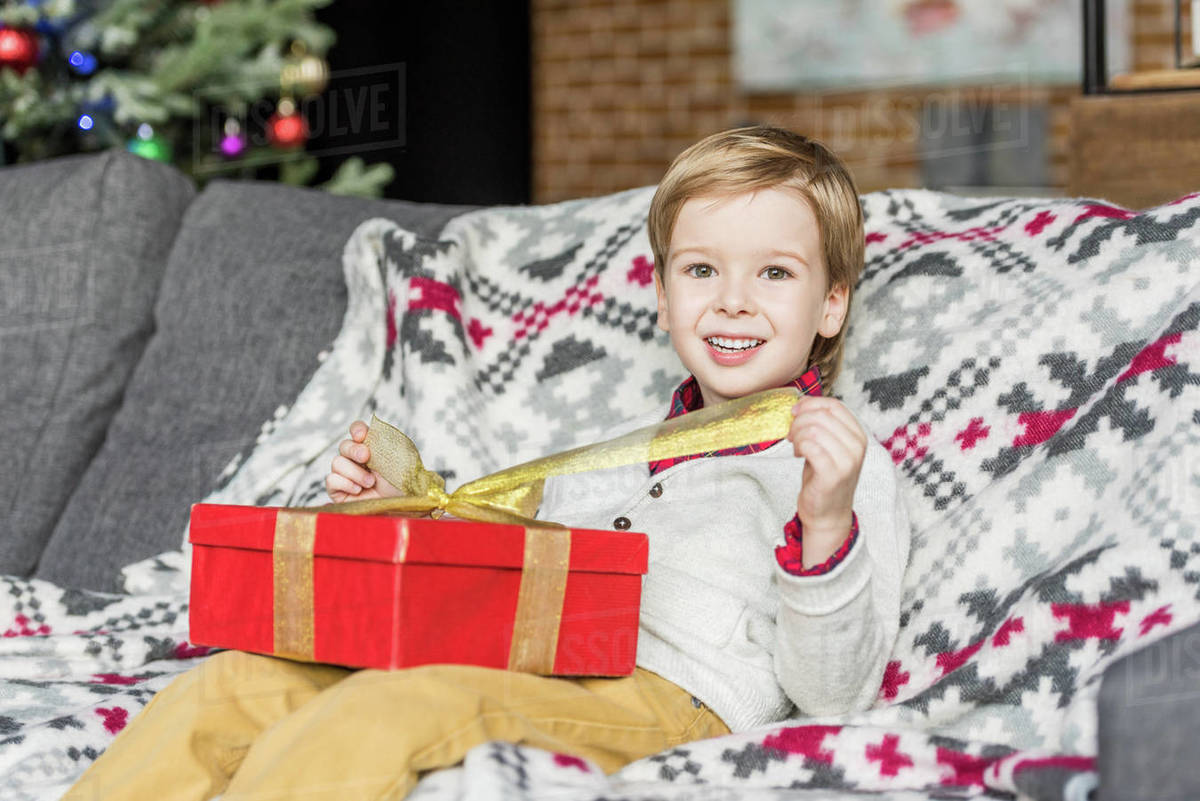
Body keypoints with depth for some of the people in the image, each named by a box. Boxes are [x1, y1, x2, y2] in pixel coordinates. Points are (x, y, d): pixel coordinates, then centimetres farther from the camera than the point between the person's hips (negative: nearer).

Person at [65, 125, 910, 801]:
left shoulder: (850, 470, 5)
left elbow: (833, 698, -6)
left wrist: (826, 528, -21)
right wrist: (396, 516, 19)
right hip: (530, 676, 7)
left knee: (394, 706, -32)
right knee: (244, 682, -11)